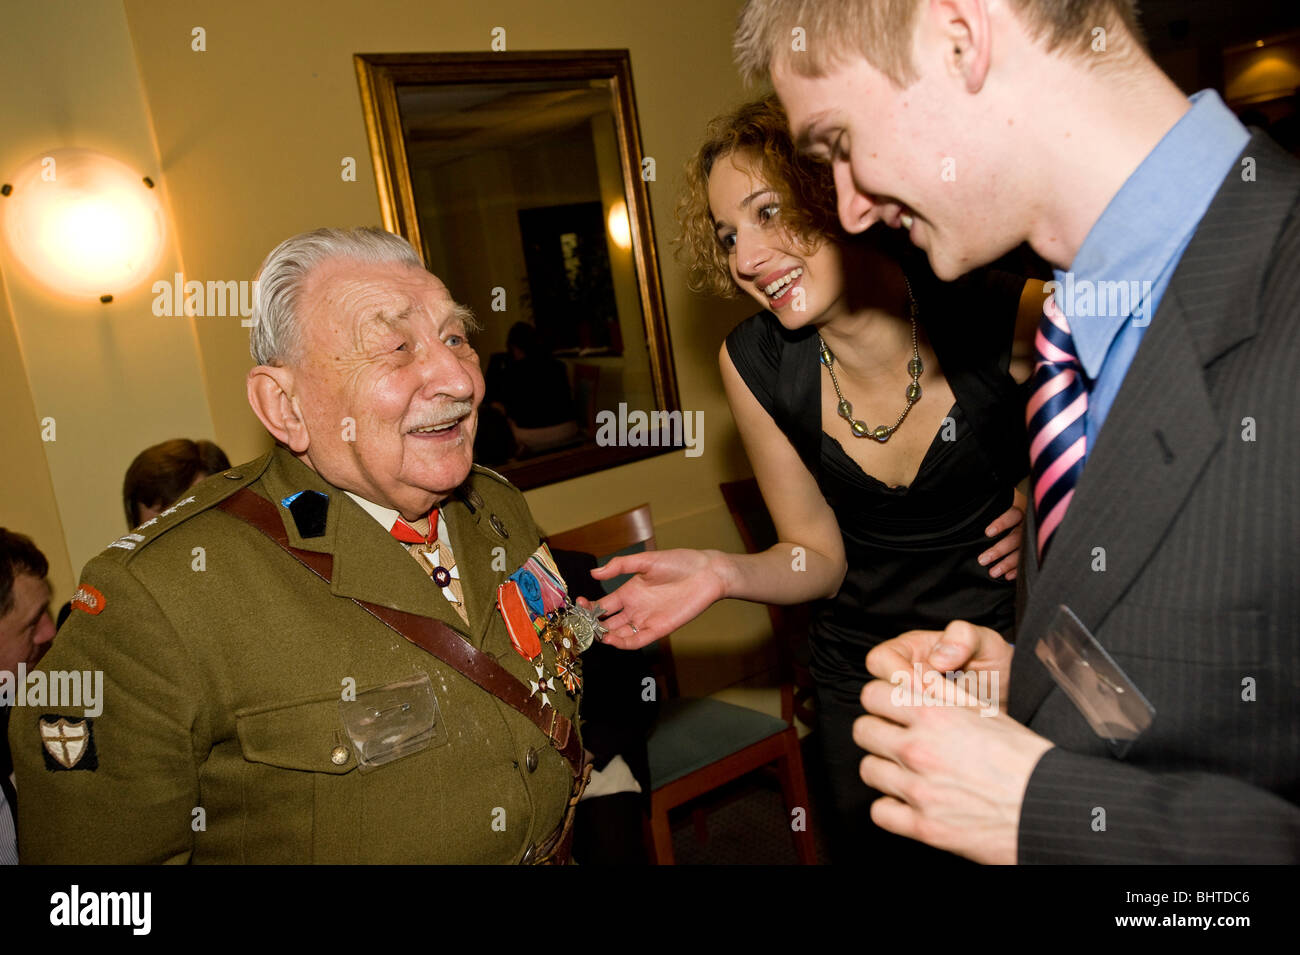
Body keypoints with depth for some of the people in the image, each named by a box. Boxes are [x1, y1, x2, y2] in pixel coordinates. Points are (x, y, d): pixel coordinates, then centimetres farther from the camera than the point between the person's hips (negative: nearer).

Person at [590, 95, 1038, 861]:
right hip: (861, 664, 2)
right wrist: (722, 572, -24)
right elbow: (819, 558, -6)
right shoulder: (755, 364, -14)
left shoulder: (1003, 315, -22)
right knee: (866, 842, 18)